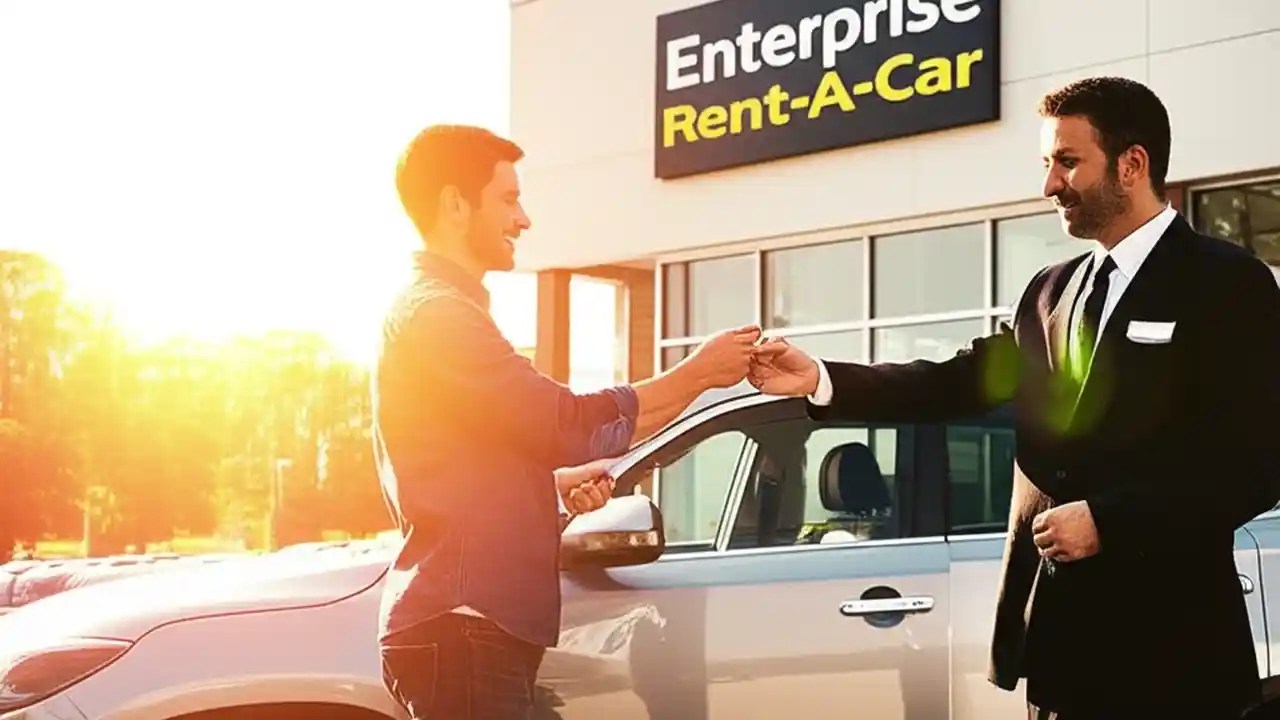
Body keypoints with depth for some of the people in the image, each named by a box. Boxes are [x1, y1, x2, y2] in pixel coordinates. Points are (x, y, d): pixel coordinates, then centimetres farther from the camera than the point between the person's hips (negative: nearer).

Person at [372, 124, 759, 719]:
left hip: (469, 625, 10)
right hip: (459, 628, -10)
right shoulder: (436, 312, -11)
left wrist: (563, 483, 6)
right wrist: (697, 374, -8)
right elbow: (566, 423, -17)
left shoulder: (440, 310, 23)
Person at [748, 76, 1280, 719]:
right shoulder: (1052, 289, 15)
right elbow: (963, 380, 5)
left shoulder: (1226, 284, -6)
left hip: (1165, 636, -6)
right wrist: (820, 379, -6)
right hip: (1058, 625, 6)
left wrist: (1109, 521, -18)